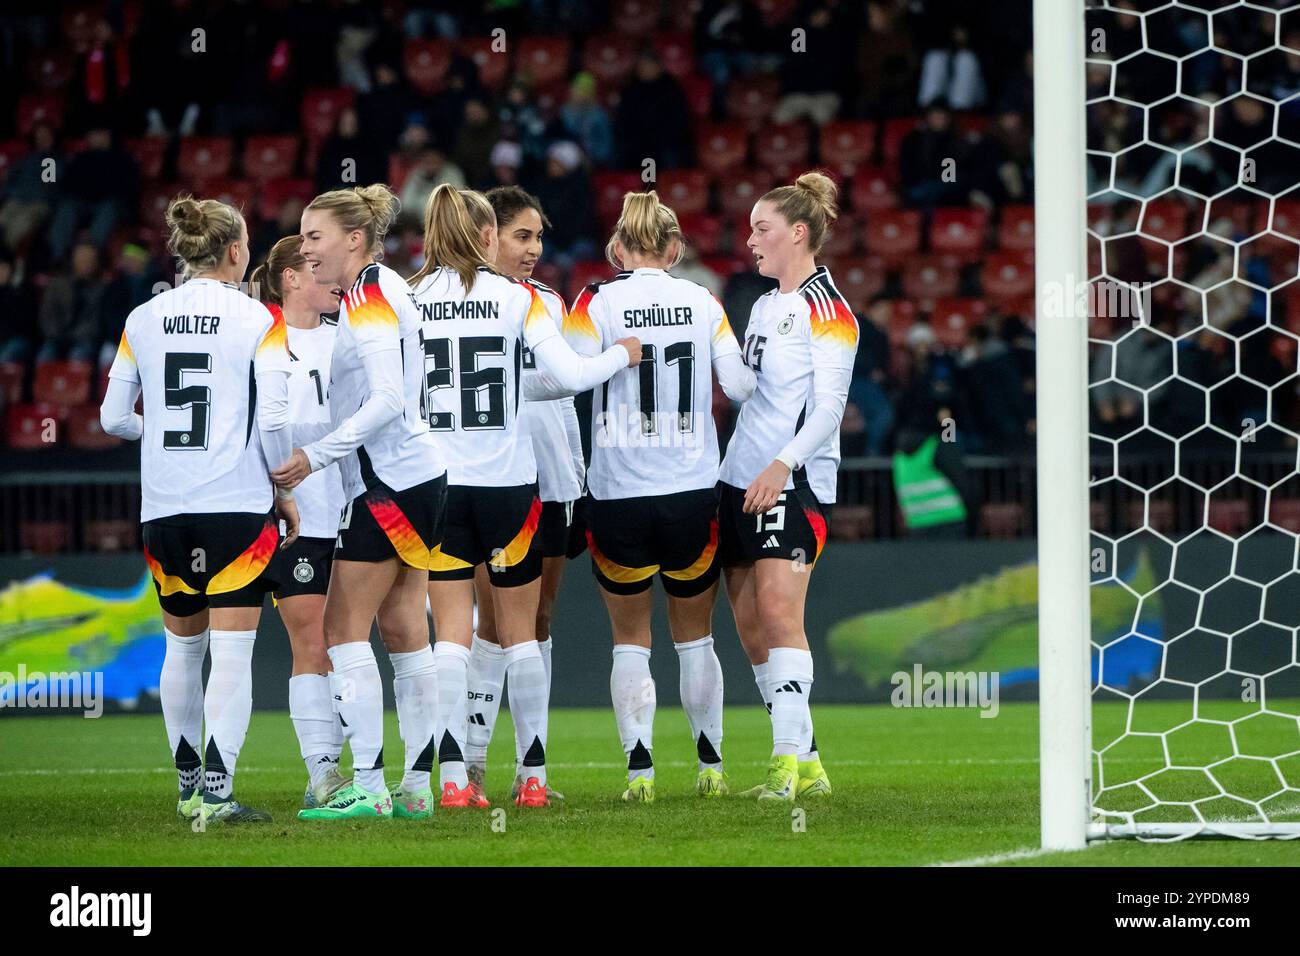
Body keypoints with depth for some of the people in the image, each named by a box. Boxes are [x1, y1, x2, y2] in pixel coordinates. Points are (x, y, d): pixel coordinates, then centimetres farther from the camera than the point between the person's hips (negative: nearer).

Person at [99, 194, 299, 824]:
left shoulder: (143, 321, 5)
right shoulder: (256, 320, -5)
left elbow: (113, 418, 7)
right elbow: (273, 418, -10)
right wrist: (285, 491, 3)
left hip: (163, 508, 4)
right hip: (237, 505, -4)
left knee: (182, 647, 18)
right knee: (232, 650, -5)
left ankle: (188, 786, 25)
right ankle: (217, 791, -14)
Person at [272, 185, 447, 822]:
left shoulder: (369, 296, -13)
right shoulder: (375, 293, 16)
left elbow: (388, 399, -21)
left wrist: (314, 454, -19)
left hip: (389, 482, -10)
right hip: (418, 480, 10)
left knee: (344, 630, -8)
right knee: (403, 631, 10)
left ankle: (368, 787, -10)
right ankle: (417, 788, 11)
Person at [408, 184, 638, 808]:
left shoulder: (407, 300, 0)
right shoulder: (515, 298, -3)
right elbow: (570, 374, -7)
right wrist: (622, 355, 11)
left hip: (433, 480, 1)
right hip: (506, 478, -1)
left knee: (451, 632, 2)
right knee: (519, 632, 8)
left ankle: (452, 777, -7)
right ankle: (533, 776, 10)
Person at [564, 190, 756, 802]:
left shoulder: (596, 303, -6)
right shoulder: (704, 304, 1)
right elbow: (740, 385, 2)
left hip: (618, 494, -2)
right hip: (693, 491, 2)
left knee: (630, 640, 8)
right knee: (695, 637, 15)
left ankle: (639, 768, -1)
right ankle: (711, 765, 17)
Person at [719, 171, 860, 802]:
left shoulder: (827, 309, -6)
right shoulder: (764, 306, 19)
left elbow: (829, 405, -13)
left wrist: (782, 465, -23)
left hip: (794, 483, -9)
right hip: (741, 478, 9)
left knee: (778, 612, -17)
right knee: (749, 624, 5)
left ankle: (789, 760, -21)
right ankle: (806, 765, 8)